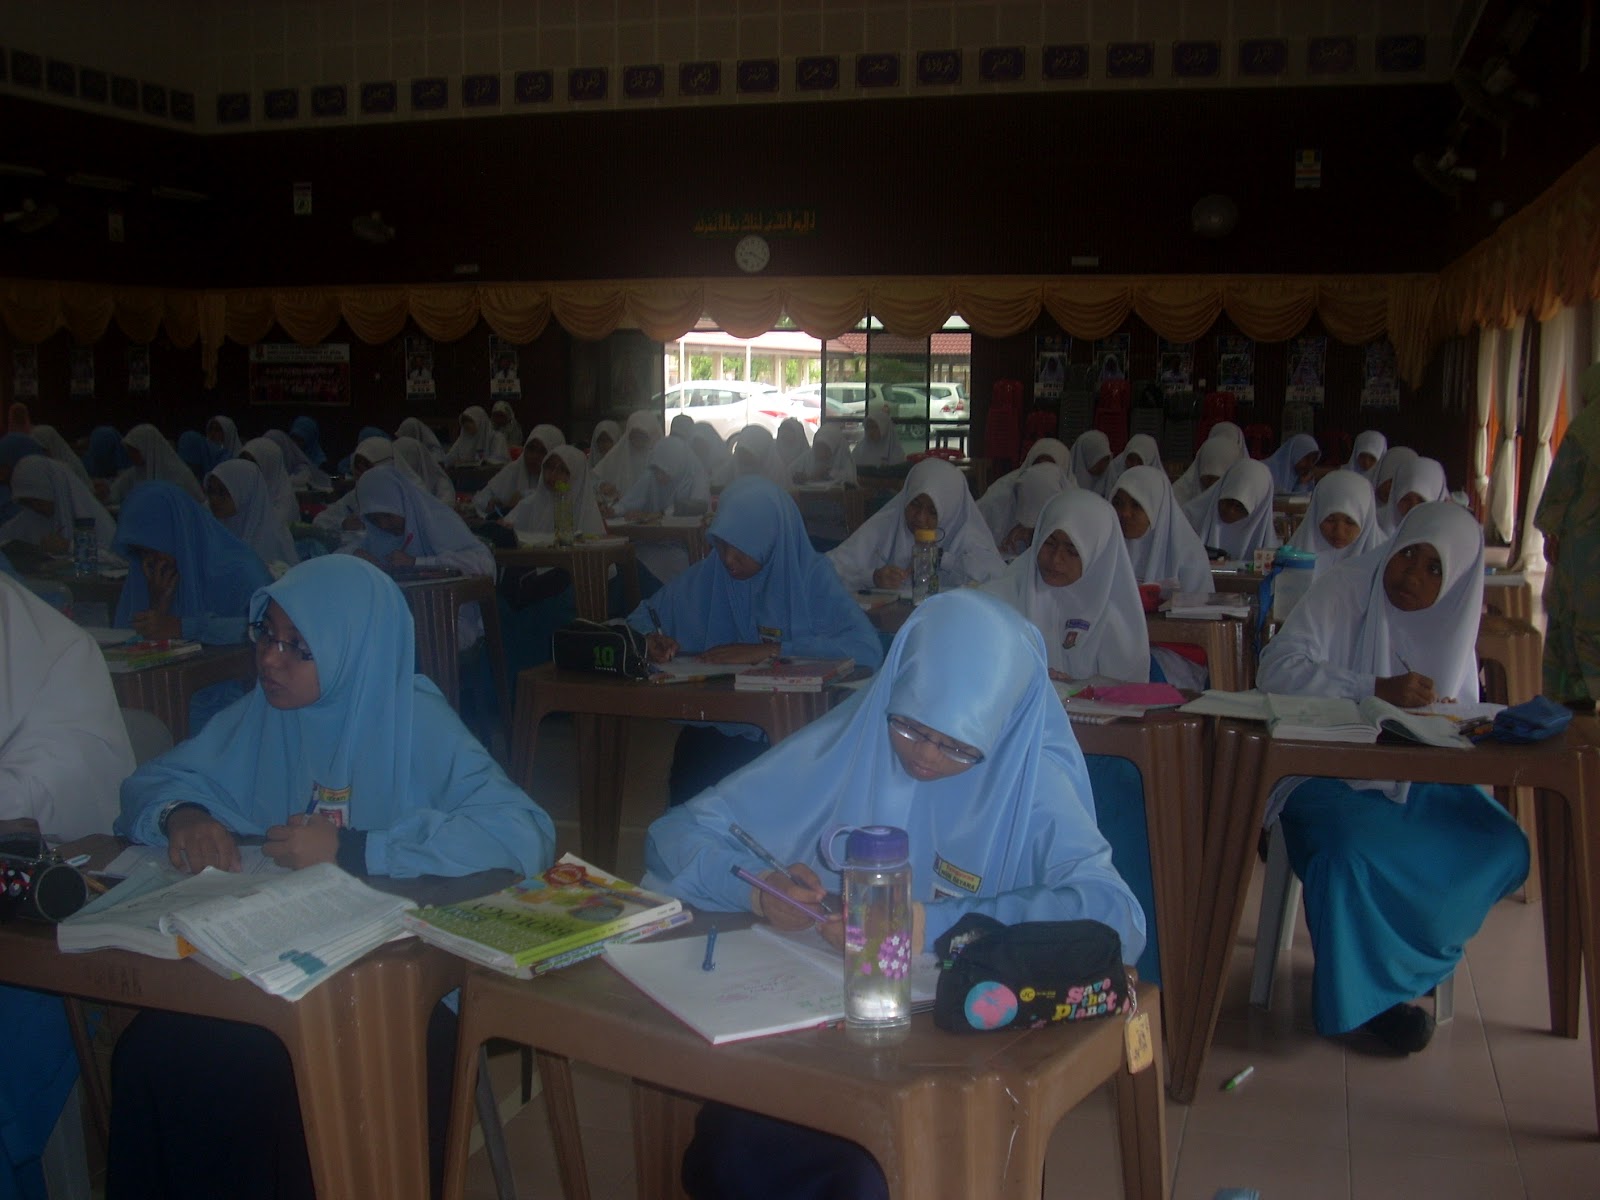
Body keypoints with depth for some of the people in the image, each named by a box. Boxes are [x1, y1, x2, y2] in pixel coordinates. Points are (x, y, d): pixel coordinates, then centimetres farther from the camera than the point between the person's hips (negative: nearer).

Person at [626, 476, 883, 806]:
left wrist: (771, 650, -21)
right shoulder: (708, 574, 7)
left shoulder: (811, 575, -3)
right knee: (688, 791, -26)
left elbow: (867, 648, -17)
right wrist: (650, 638, -4)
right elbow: (643, 614, 20)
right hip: (717, 726, 2)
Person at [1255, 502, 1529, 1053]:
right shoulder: (1343, 589, -8)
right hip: (1328, 773, -5)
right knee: (1353, 848, -34)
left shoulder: (1452, 622, 9)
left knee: (1501, 847, -18)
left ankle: (1394, 966, -4)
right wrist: (1378, 690, -26)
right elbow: (1277, 667, -19)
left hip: (1416, 779, 5)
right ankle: (1366, 992, -9)